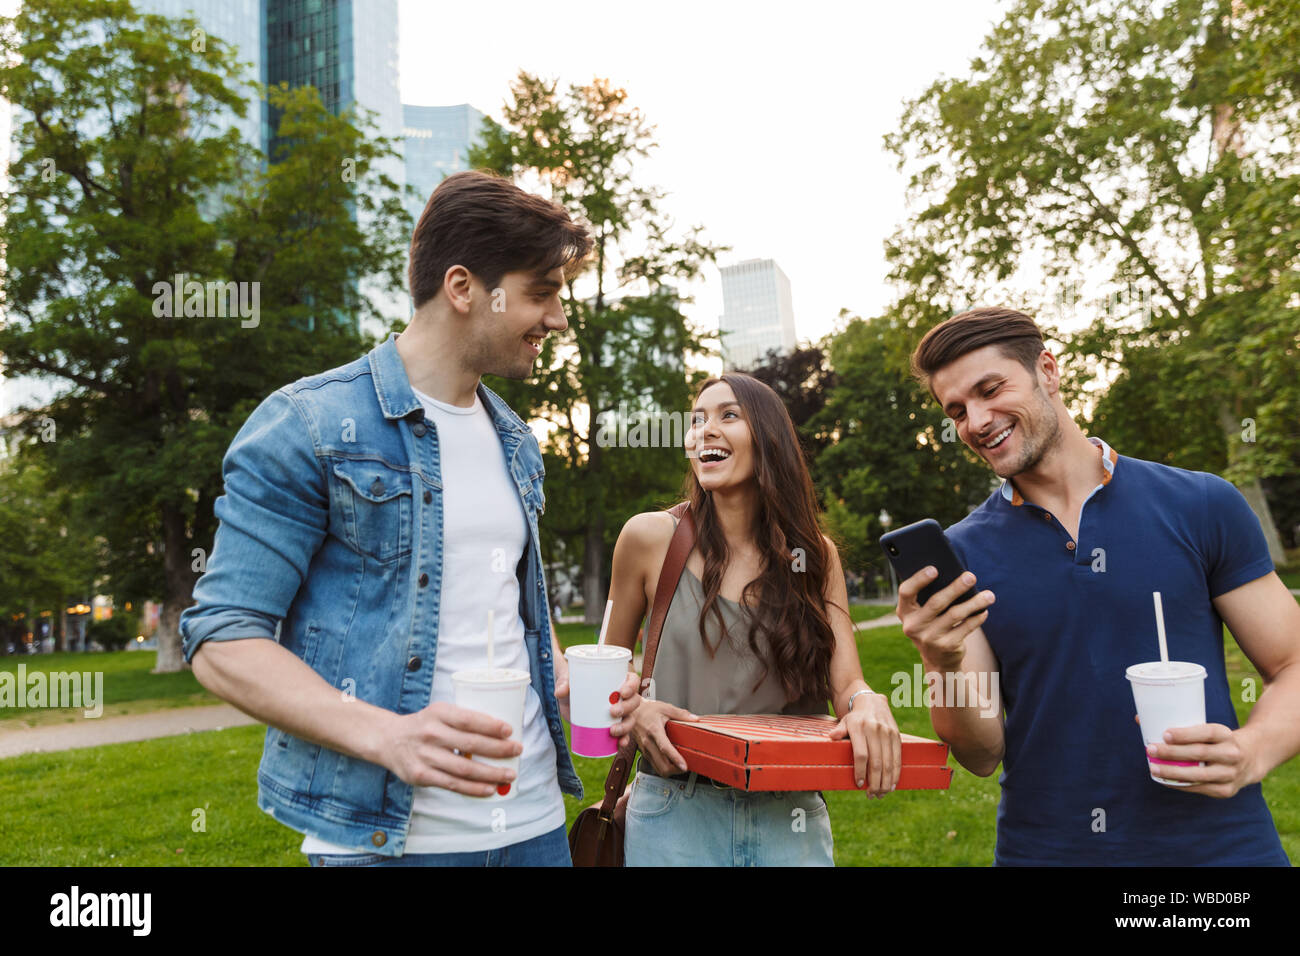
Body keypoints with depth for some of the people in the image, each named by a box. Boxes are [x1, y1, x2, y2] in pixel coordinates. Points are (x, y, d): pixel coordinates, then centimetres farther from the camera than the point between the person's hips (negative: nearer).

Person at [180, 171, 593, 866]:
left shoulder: (516, 443, 11)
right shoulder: (307, 427, -10)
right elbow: (220, 639, -12)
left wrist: (562, 675, 3)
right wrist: (386, 735, -25)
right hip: (384, 833, -6)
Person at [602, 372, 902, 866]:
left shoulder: (816, 554, 2)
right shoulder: (650, 537, -4)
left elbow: (846, 684, -3)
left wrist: (868, 703, -25)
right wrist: (635, 709, -14)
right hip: (676, 812, -2)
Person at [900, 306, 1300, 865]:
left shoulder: (1202, 506, -4)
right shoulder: (958, 555, -2)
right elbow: (983, 756, -4)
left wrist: (1250, 751, -19)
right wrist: (946, 666, -23)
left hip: (1219, 843, -1)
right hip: (1040, 849, 1)